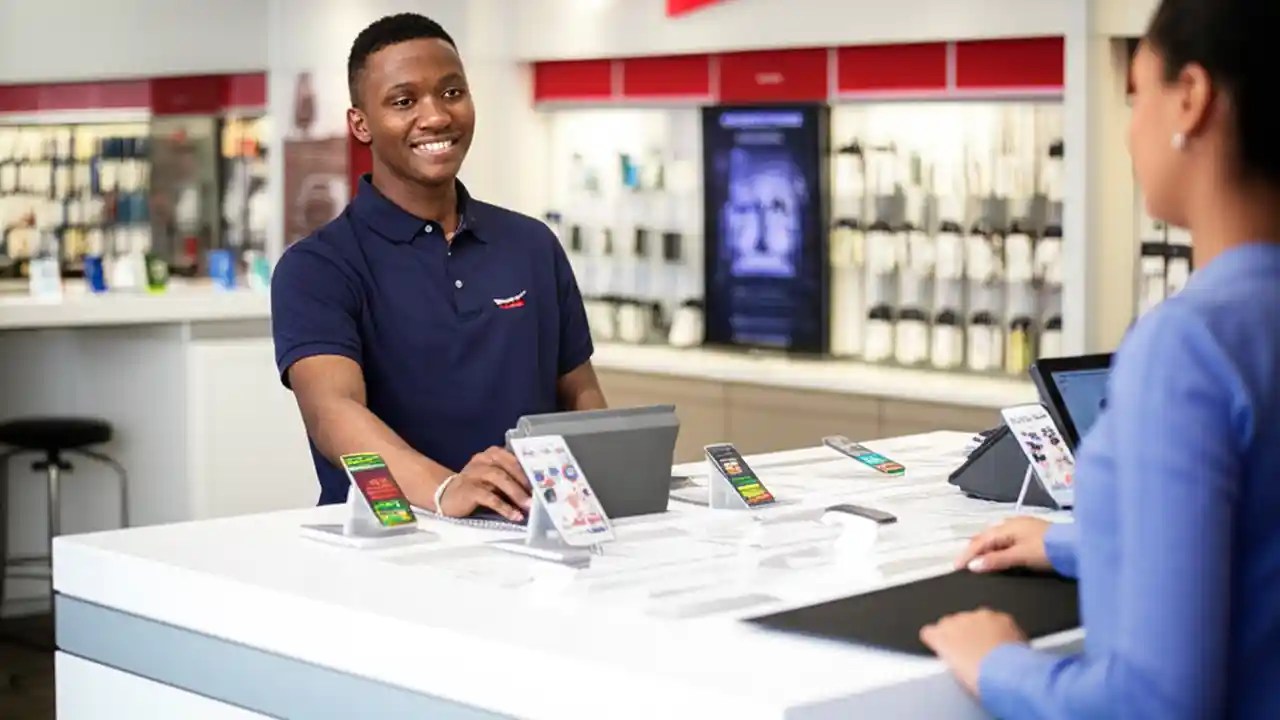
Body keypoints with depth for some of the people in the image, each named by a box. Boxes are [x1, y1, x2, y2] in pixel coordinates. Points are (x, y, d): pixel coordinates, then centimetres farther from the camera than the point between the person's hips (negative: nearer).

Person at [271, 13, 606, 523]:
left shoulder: (534, 245, 12)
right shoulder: (317, 267, -4)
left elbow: (579, 397, 17)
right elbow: (333, 410, -19)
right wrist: (442, 489, -38)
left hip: (529, 530, 4)